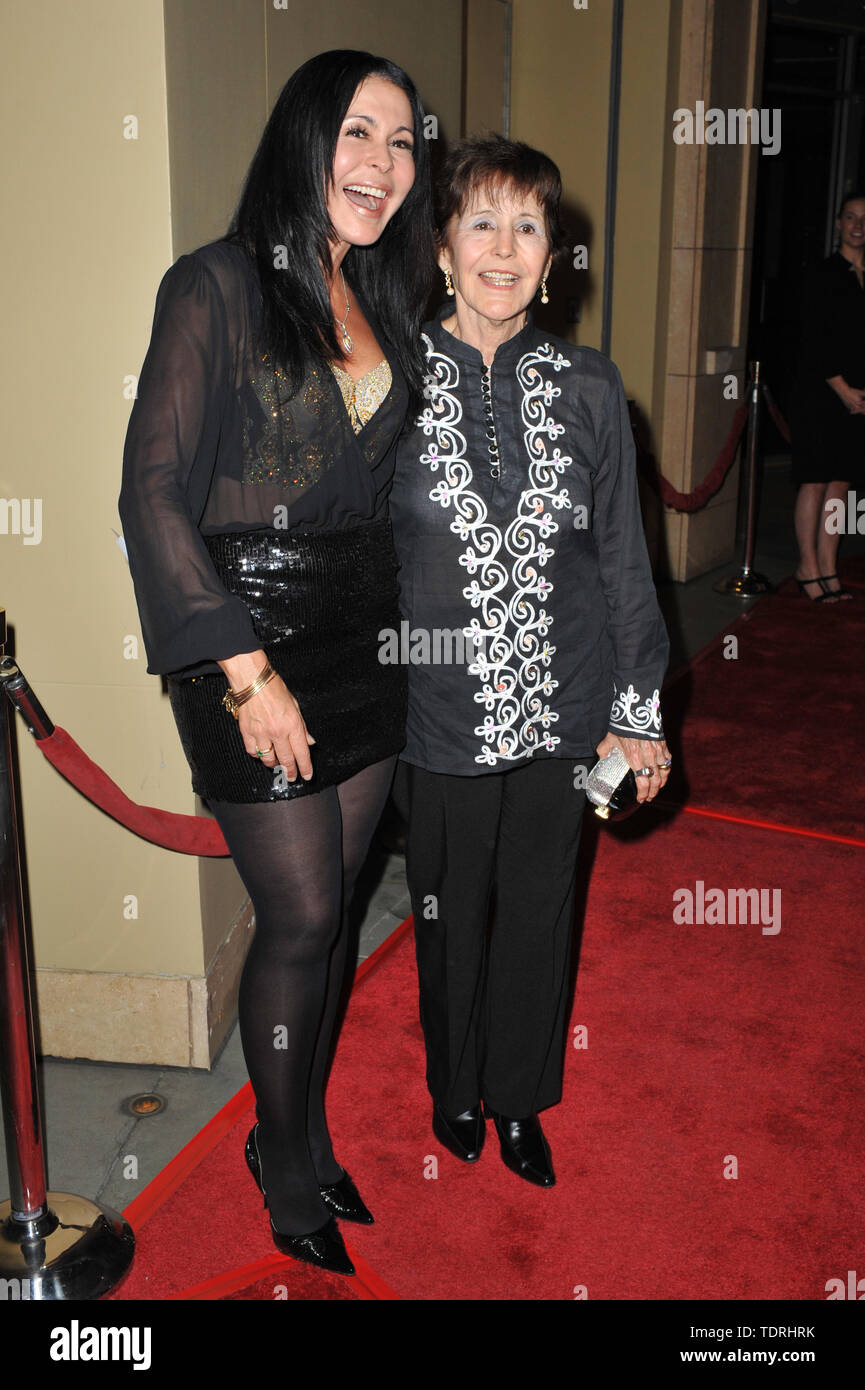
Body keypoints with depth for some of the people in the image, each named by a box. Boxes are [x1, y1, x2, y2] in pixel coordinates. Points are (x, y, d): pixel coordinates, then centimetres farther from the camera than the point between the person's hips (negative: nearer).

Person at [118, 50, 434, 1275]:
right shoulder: (218, 287, -9)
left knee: (329, 903, 13)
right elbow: (153, 492, -14)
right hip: (253, 633, -6)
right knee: (303, 914, 2)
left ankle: (303, 1130, 33)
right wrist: (245, 669, -17)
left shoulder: (382, 304, 12)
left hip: (364, 634, 6)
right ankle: (285, 1163, 26)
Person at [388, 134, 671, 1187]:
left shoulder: (588, 388, -1)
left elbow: (624, 557, 4)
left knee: (538, 911, 15)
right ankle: (455, 1086, 43)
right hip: (437, 712, -1)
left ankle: (519, 1098, 40)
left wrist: (638, 712, 3)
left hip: (560, 712, 2)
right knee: (449, 911, 16)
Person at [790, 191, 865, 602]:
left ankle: (828, 569, 13)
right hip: (820, 395, -6)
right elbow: (814, 341, -10)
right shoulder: (824, 275, -5)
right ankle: (809, 568, 6)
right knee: (815, 483, -3)